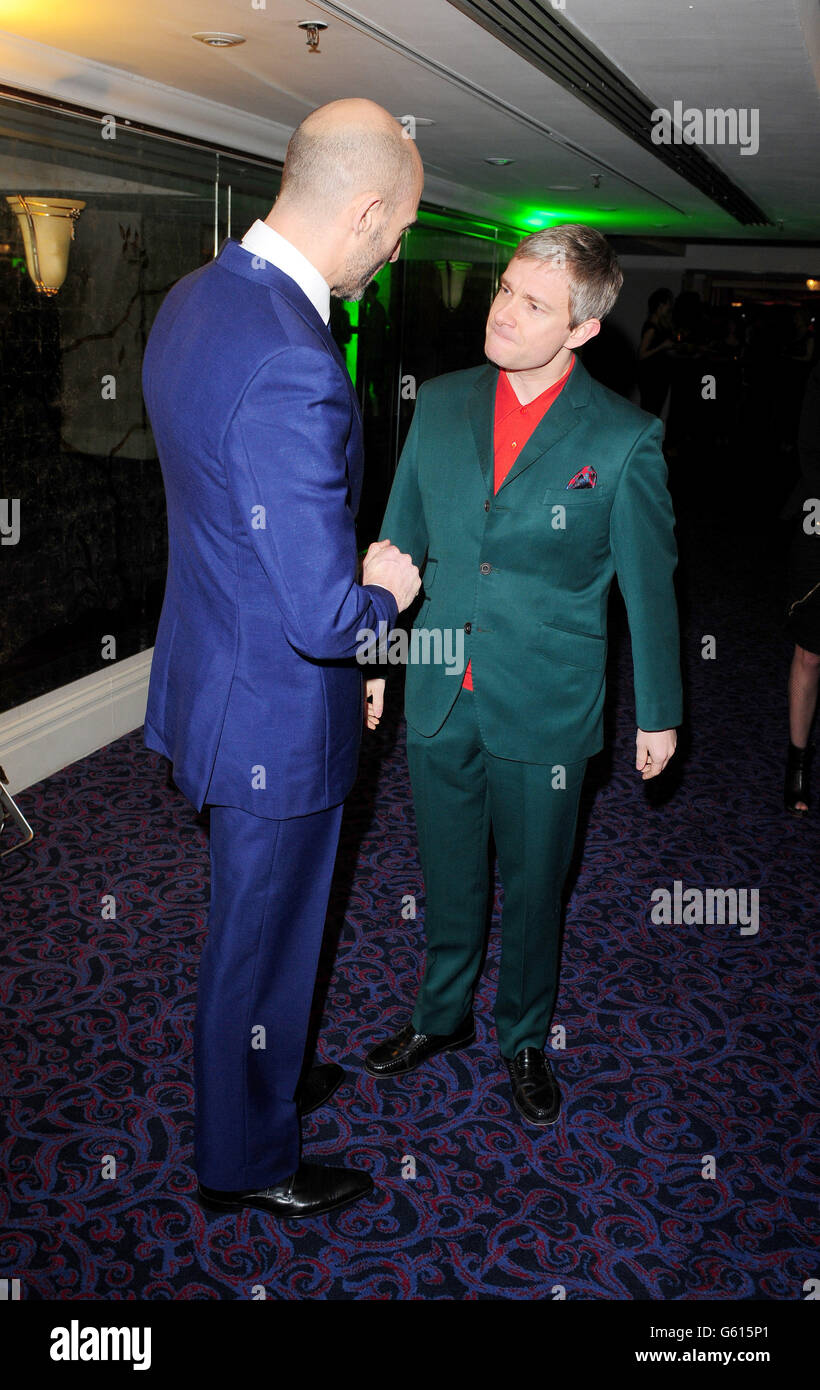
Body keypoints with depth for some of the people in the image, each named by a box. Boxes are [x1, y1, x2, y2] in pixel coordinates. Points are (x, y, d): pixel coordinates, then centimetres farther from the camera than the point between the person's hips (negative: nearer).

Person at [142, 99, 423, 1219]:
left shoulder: (195, 296, 0)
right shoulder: (293, 373, -32)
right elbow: (326, 618, -31)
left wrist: (348, 563, 8)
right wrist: (386, 591, -9)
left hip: (215, 662, 9)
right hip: (277, 717, -9)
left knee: (259, 919, 29)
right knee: (262, 939, 13)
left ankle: (266, 1077, 54)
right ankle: (246, 1162, 38)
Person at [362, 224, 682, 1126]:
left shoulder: (624, 439, -11)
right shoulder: (439, 406, 0)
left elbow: (649, 581, -4)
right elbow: (401, 541, 9)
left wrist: (658, 713, 1)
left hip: (546, 711, -3)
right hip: (439, 696, 3)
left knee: (533, 887, 14)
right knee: (448, 876, 19)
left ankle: (525, 1040, 37)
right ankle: (443, 1016, 42)